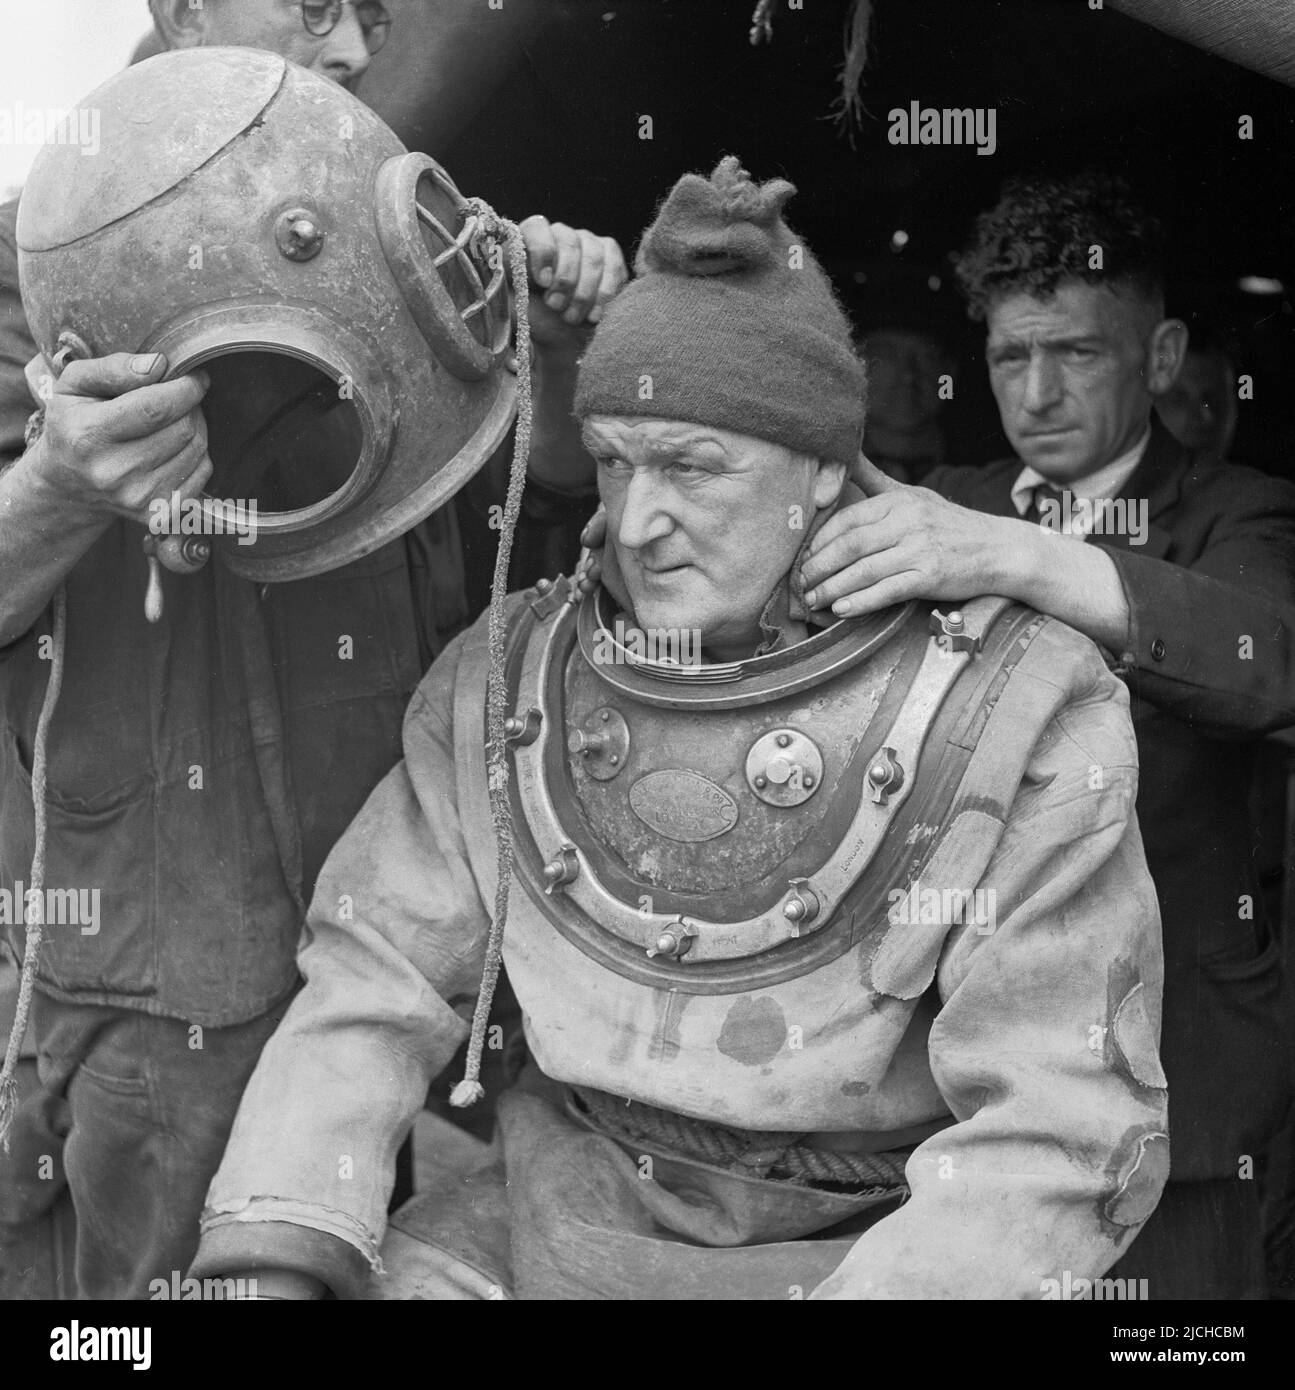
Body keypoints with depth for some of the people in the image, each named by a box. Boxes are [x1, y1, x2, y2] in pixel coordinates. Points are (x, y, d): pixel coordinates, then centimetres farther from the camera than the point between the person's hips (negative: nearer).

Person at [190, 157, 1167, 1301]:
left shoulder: (1025, 714, -13)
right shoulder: (505, 681, 0)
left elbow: (1057, 1140, -14)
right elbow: (374, 990, 1)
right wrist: (275, 1261, -13)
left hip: (873, 1242, -2)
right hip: (555, 1222, 3)